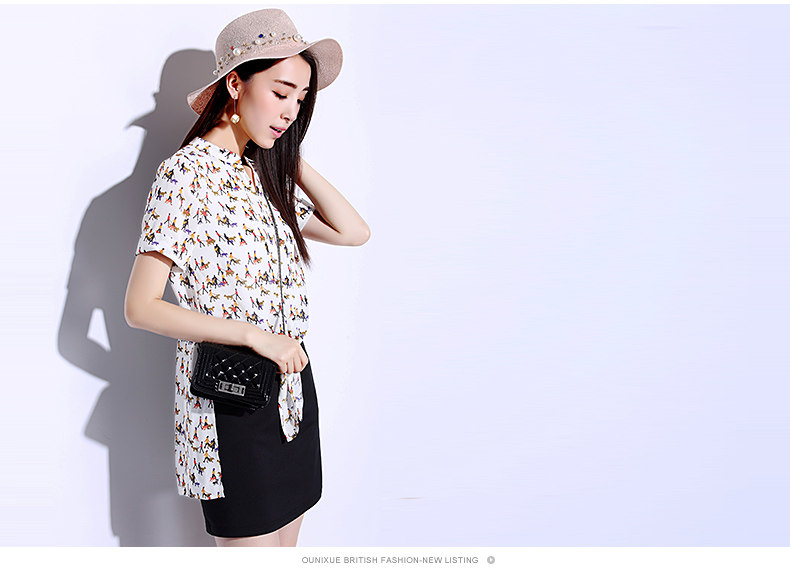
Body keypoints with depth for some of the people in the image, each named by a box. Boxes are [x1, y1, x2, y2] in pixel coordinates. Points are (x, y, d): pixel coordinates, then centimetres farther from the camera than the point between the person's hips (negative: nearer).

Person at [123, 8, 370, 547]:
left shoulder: (264, 172, 9)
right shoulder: (186, 172, -13)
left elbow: (355, 231, 7)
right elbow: (140, 307, -17)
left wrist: (290, 156, 4)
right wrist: (254, 334, -22)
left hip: (289, 384, 8)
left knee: (284, 539, 18)